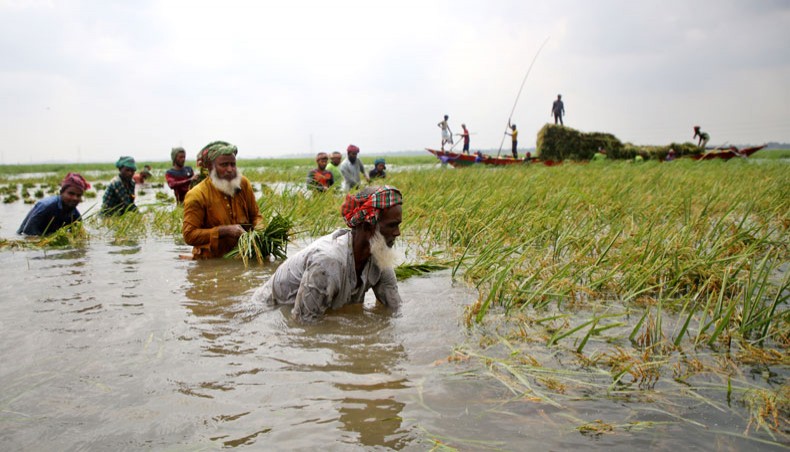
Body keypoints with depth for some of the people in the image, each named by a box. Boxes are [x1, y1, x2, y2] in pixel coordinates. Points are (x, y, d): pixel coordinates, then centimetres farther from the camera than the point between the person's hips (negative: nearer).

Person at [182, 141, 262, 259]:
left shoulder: (244, 184, 4)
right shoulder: (197, 196, -9)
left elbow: (256, 216, 15)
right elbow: (188, 235, -12)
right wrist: (224, 230, -20)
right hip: (211, 262, -4)